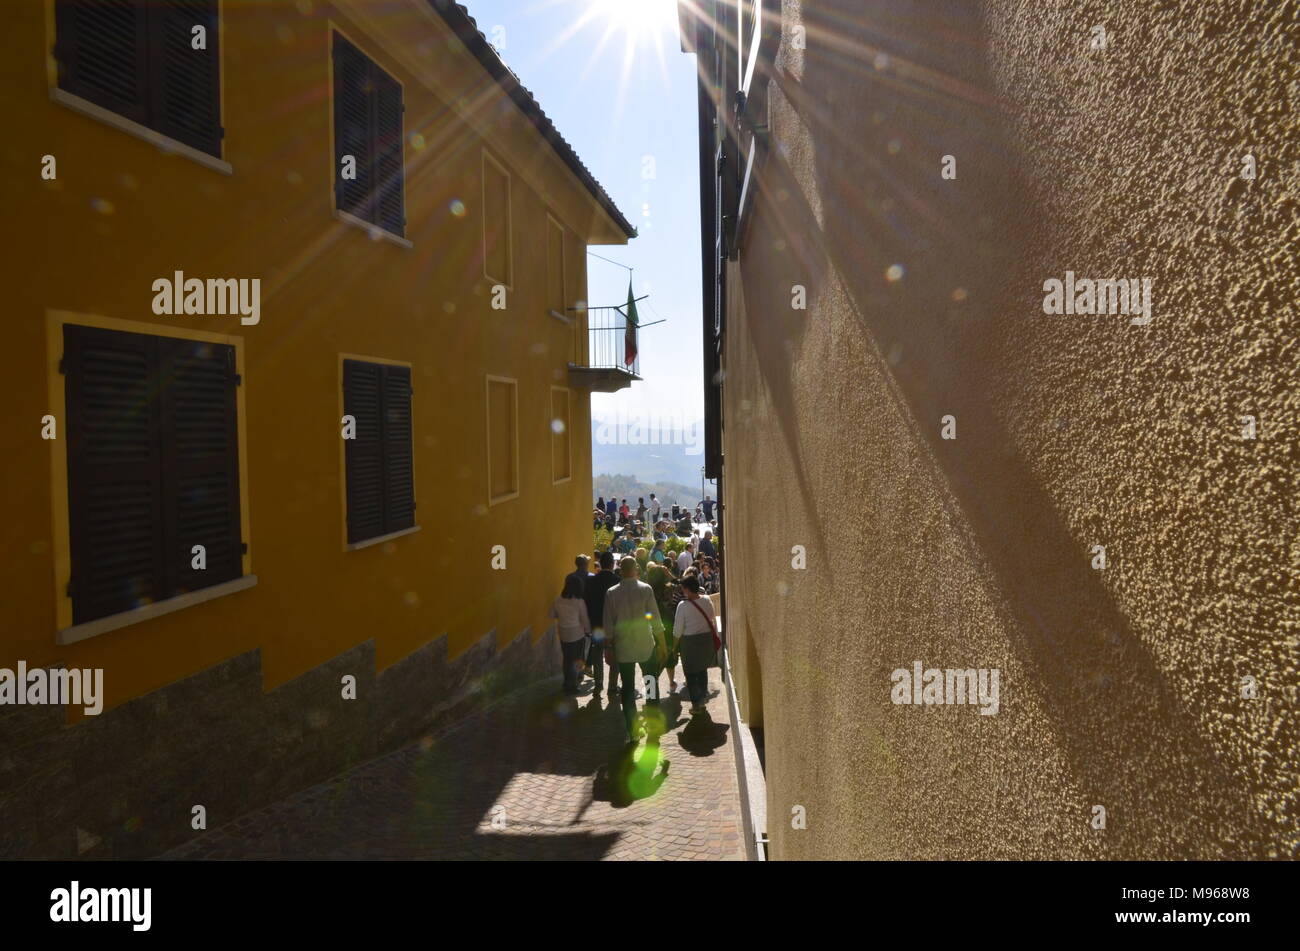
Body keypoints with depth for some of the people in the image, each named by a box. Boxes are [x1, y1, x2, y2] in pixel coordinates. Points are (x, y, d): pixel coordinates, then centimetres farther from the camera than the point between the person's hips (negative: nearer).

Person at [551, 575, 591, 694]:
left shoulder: (558, 601, -6)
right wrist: (588, 631, 6)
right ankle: (571, 685, 8)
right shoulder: (579, 602, -16)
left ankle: (567, 683, 25)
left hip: (563, 634, 4)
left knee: (567, 659, 17)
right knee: (575, 660, 7)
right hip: (577, 634, -4)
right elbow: (585, 619, -9)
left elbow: (552, 615, 6)